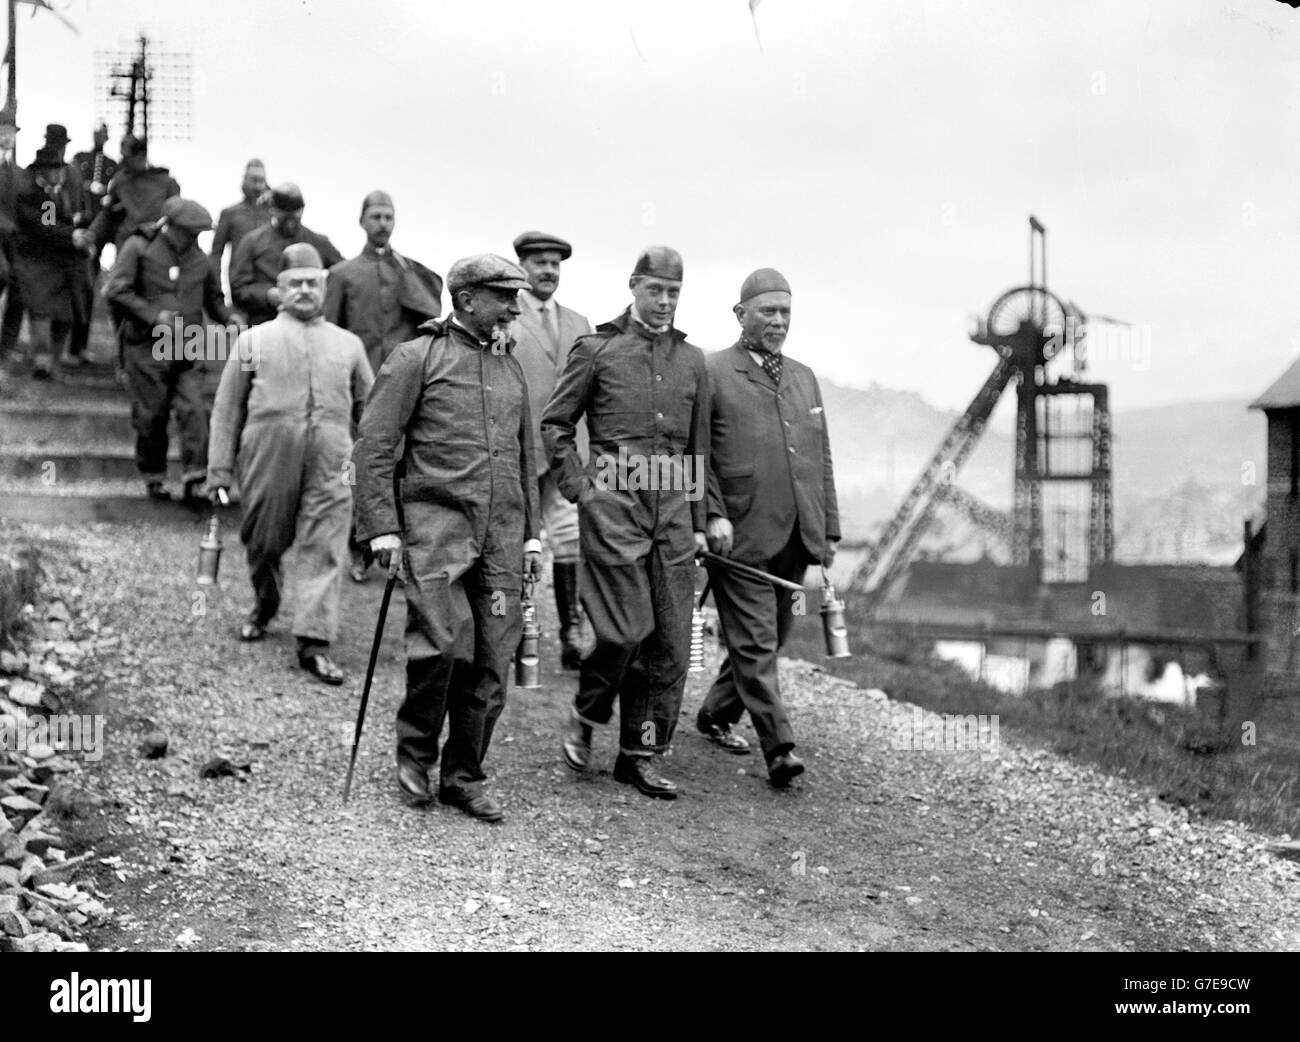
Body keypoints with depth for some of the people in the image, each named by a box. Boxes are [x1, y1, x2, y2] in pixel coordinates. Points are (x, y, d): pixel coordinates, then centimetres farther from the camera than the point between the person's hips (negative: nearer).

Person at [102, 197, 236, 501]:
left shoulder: (197, 257, 10)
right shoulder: (139, 248, -3)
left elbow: (213, 296, 23)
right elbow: (115, 290, -10)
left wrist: (227, 316, 2)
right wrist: (154, 316, -16)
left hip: (186, 348, 3)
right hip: (147, 347, -3)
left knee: (194, 410, -11)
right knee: (151, 415, 3)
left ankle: (195, 477, -11)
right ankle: (153, 477, 18)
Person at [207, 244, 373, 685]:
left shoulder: (348, 345, 12)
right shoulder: (253, 341, 7)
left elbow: (369, 411, 19)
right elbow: (226, 411, 7)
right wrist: (220, 471, 2)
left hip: (330, 469, 1)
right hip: (267, 462, 0)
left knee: (324, 552, -8)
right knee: (263, 544, 11)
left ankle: (314, 641, -7)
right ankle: (264, 605, 40)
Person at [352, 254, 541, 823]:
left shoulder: (512, 368, 19)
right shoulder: (417, 358, 1)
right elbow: (373, 446, -2)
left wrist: (531, 532, 19)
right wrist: (382, 526, -9)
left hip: (502, 533, 5)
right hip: (437, 524, -5)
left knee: (493, 659, 2)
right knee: (443, 644, -17)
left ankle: (464, 777, 15)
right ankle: (415, 753, 7)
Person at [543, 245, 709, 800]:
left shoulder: (692, 360, 15)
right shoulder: (597, 350, 3)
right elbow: (554, 424, 5)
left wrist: (699, 521, 15)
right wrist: (579, 488, -4)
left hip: (673, 507, 5)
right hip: (614, 503, -5)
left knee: (671, 641, 3)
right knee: (626, 630, -11)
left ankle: (640, 754, 13)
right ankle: (586, 715, 17)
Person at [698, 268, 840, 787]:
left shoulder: (804, 377, 17)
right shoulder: (711, 373, -2)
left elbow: (822, 460, 19)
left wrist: (828, 530, 15)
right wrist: (713, 514, -14)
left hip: (794, 540, 7)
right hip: (738, 538, -6)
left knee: (768, 639, 13)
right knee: (755, 644, -7)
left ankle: (716, 716, 31)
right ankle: (779, 748, -7)